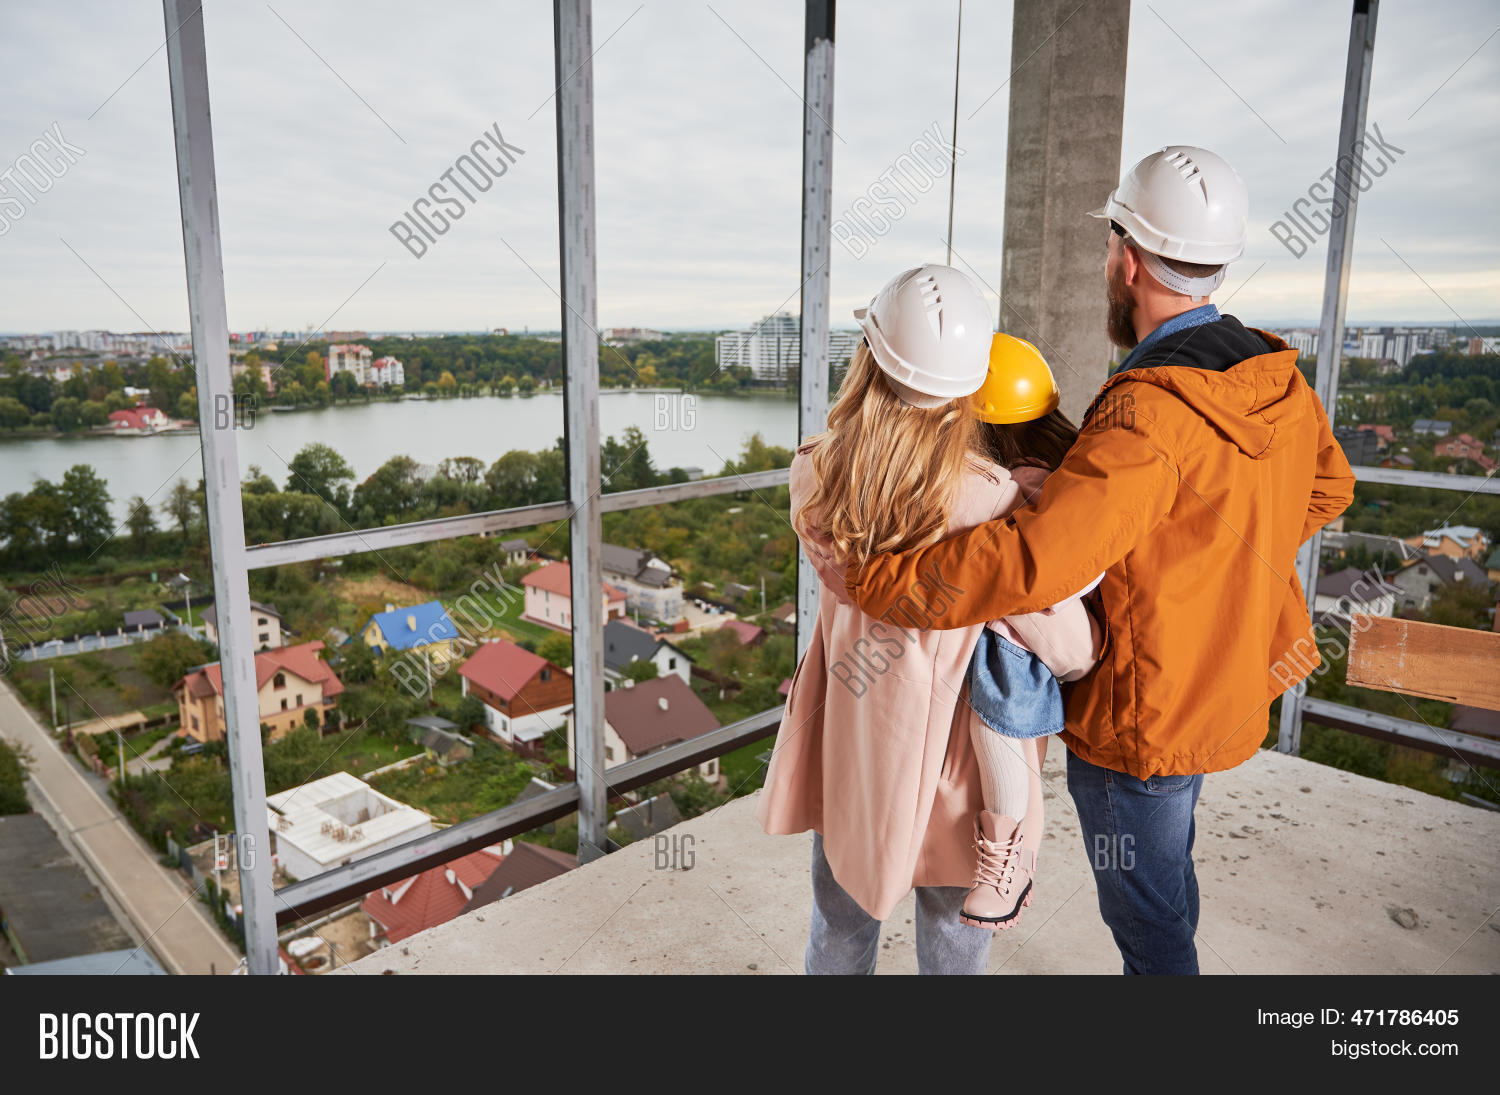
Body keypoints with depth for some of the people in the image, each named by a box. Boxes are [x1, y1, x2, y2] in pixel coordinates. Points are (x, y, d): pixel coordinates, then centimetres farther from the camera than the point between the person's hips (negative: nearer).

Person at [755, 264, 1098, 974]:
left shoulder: (812, 475, -16)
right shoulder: (988, 501, -29)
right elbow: (1069, 650, -18)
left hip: (844, 746, 4)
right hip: (945, 757, -3)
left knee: (840, 925, 27)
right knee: (952, 941, 23)